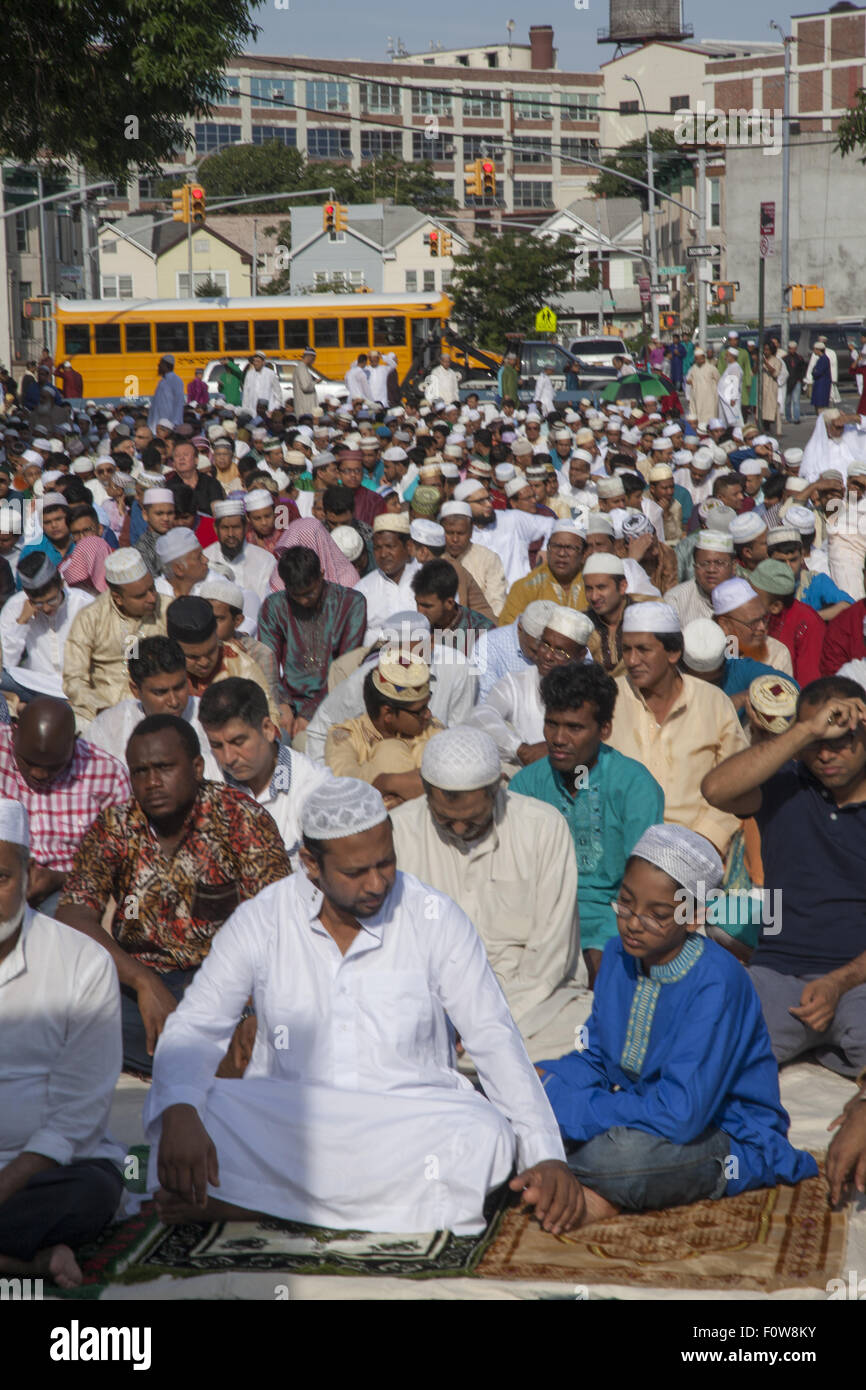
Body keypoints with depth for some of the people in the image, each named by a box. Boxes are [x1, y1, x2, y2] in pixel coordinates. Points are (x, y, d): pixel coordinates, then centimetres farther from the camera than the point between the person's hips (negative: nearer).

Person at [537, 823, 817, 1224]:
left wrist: (562, 1105, -29)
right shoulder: (619, 956, -1)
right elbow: (594, 1059, 10)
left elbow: (679, 1115, -31)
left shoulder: (716, 982, -25)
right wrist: (545, 1084, -13)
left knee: (623, 1152, -38)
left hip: (730, 1141, -8)